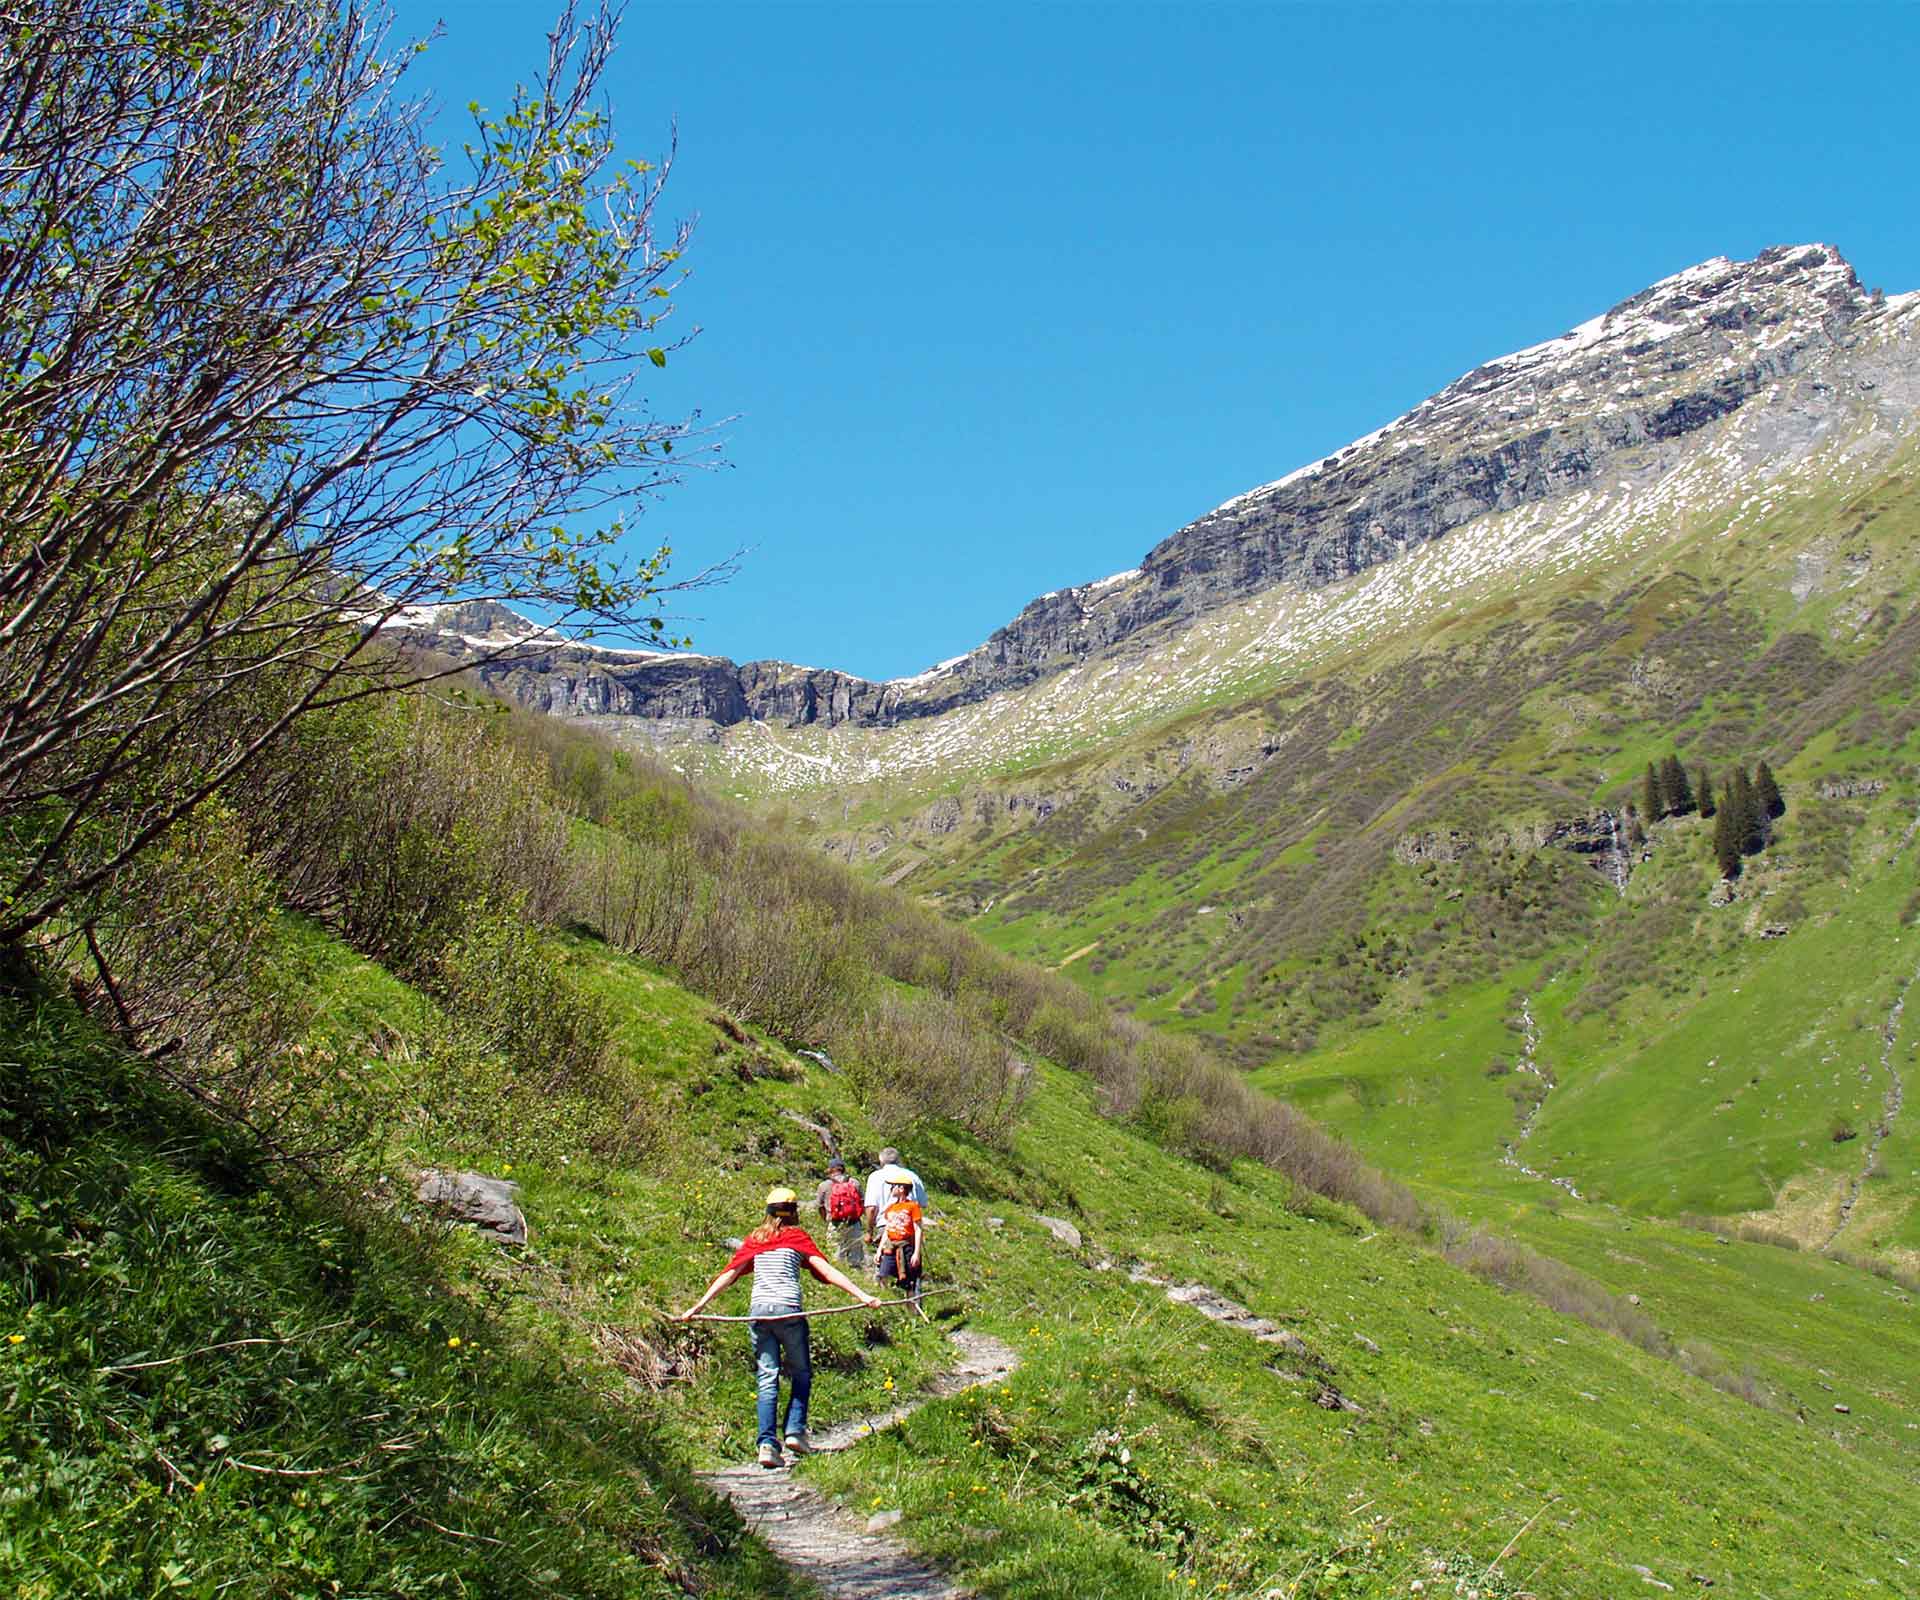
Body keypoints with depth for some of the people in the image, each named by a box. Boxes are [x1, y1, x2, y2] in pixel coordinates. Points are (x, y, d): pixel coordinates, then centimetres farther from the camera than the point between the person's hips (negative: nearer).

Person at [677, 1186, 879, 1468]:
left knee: (766, 1378, 4)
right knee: (801, 1373, 15)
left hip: (758, 1310, 3)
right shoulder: (797, 1236, 8)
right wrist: (861, 1295, -6)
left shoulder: (755, 1239, 17)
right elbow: (826, 1270, -2)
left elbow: (728, 1275, 12)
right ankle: (795, 1431, 3)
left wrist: (698, 1306, 14)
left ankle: (768, 1443, -6)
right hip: (788, 1309, -3)